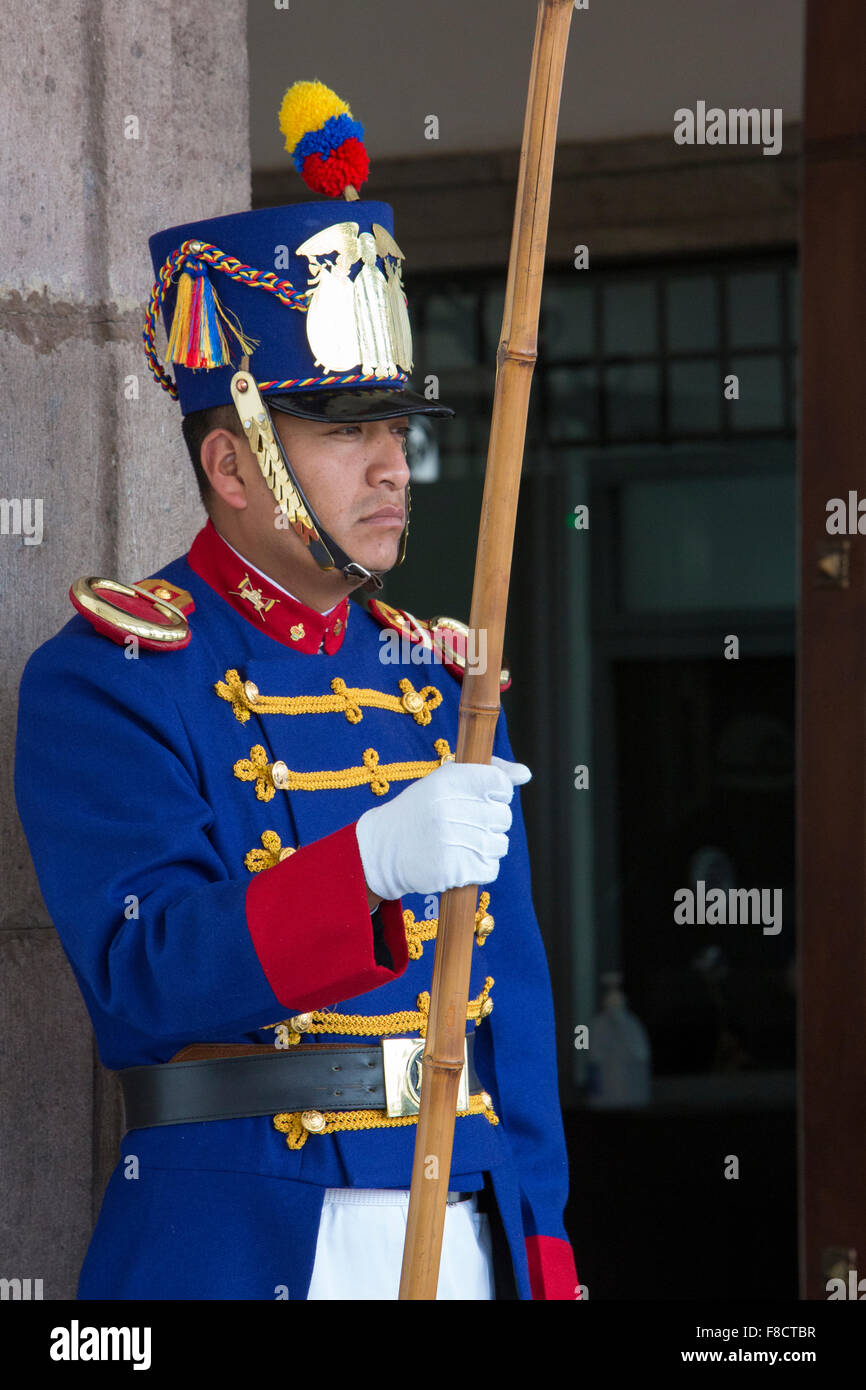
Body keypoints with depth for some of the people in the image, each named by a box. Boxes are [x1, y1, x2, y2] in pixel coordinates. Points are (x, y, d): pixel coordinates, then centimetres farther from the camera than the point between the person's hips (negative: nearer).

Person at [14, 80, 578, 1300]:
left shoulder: (439, 678, 13)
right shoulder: (108, 678, -5)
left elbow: (514, 981, 13)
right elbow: (144, 969, -18)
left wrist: (543, 1256, 6)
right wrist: (377, 862, -32)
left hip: (469, 1232, 5)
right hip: (235, 1246, -5)